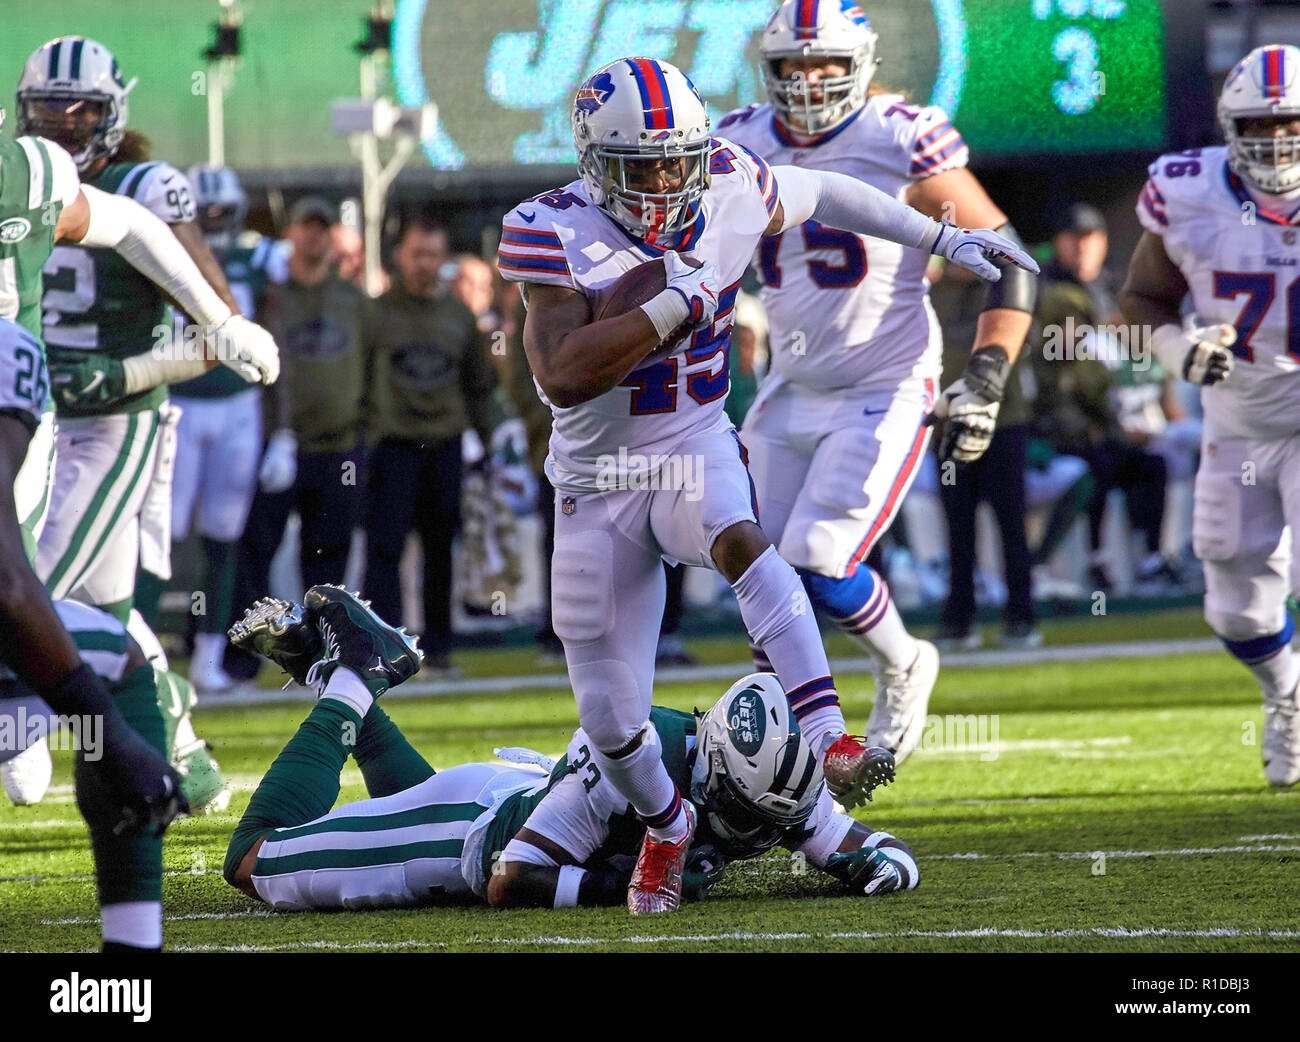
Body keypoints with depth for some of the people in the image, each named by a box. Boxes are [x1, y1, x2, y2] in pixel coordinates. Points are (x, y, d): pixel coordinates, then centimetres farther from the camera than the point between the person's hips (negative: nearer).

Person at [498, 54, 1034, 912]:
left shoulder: (731, 193, -8)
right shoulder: (555, 232, -18)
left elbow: (821, 194, 15)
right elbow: (562, 376, -30)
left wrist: (942, 238, 17)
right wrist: (676, 304, -32)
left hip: (697, 452, 0)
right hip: (599, 483, 0)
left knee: (739, 542, -38)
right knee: (610, 715, 3)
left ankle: (827, 736, -44)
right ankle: (666, 824, 35)